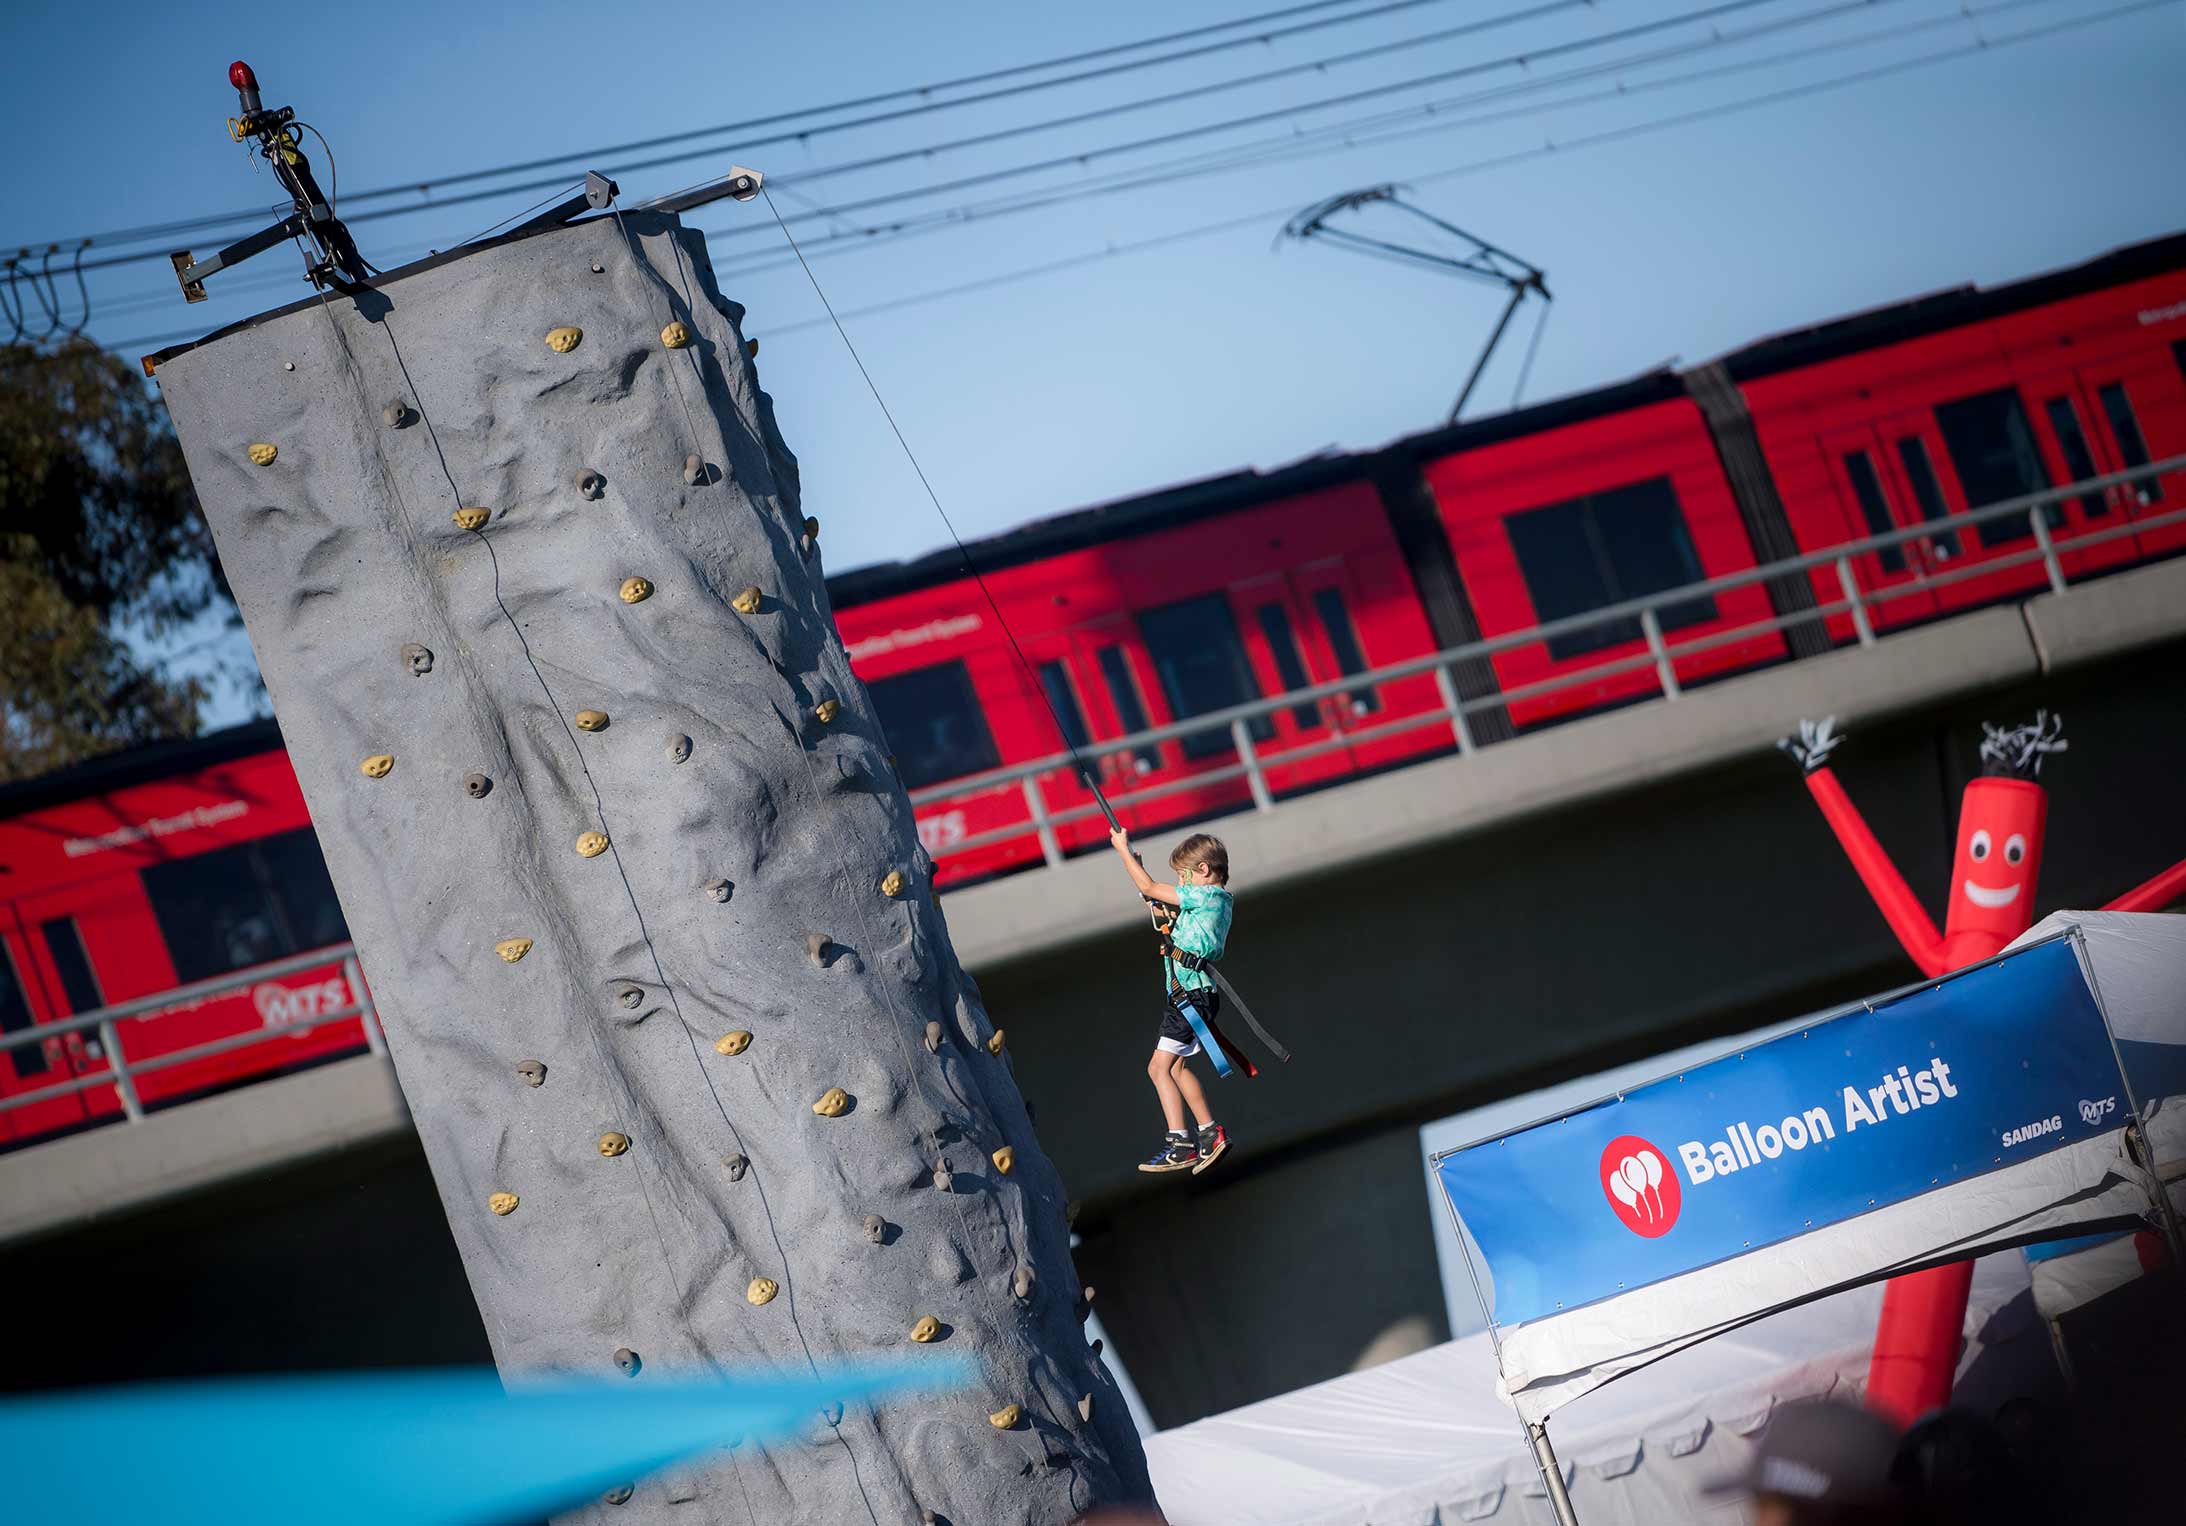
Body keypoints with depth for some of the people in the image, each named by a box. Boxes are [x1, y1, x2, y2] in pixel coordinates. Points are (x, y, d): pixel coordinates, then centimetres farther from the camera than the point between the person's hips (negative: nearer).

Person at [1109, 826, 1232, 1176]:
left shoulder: (1206, 895, -13)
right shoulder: (1218, 899, 14)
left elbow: (1149, 888, -12)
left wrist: (1124, 849, -2)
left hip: (1191, 995, -10)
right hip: (1192, 993, 10)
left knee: (1159, 1067, -11)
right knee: (1175, 1067, 15)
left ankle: (1180, 1145, -15)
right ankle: (1210, 1134, 17)